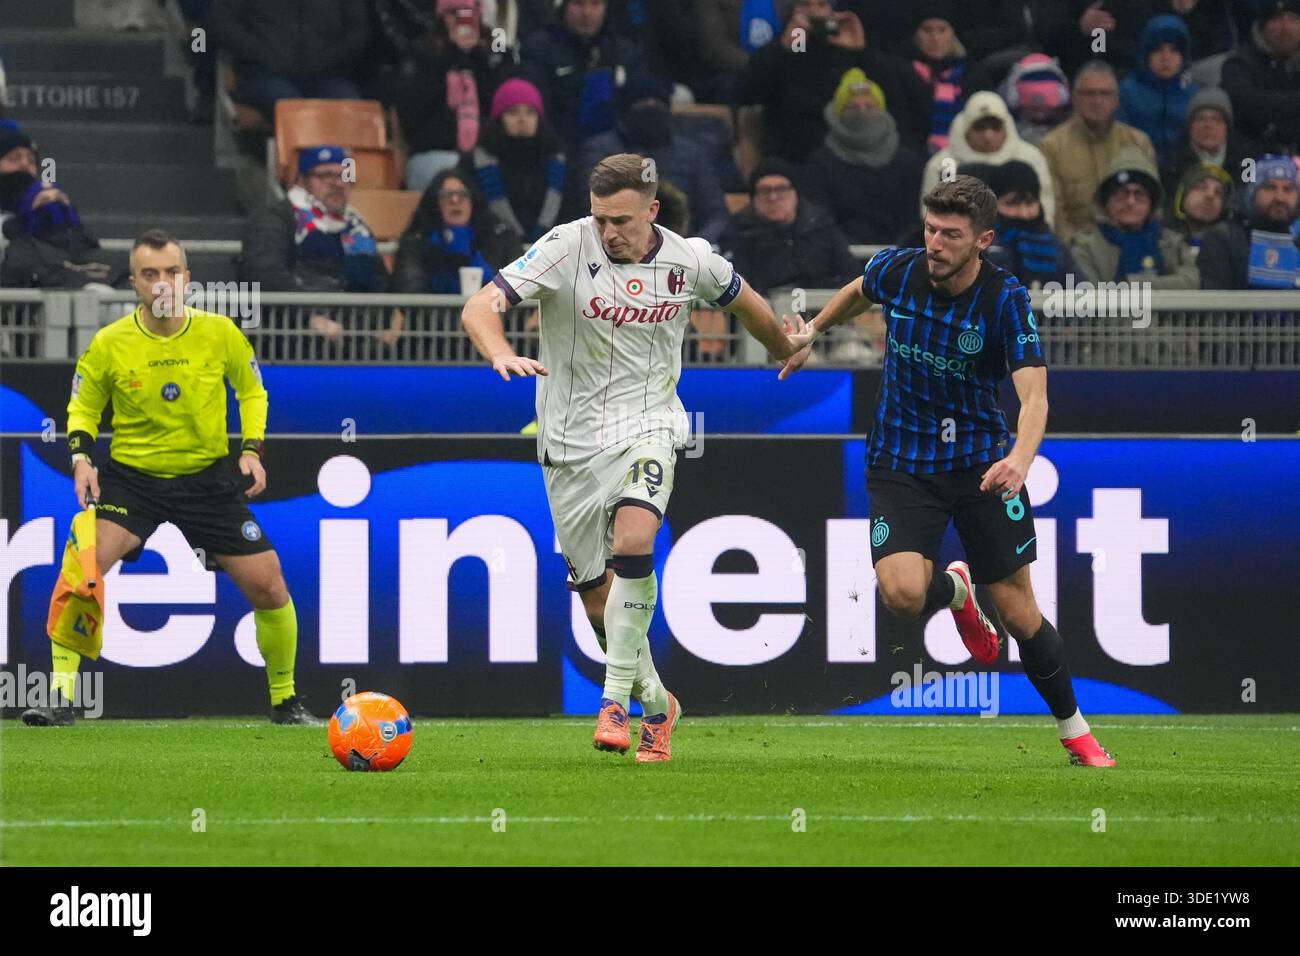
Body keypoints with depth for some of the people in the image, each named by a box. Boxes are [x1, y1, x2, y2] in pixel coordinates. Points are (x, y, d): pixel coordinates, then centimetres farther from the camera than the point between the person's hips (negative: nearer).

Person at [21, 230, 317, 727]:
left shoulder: (220, 333, -8)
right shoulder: (109, 344, -10)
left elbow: (252, 391, 10)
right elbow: (83, 407, 6)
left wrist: (252, 450, -4)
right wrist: (81, 457, -12)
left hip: (208, 477, 1)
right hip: (132, 477, -1)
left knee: (269, 589, -2)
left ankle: (285, 700, 22)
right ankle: (61, 697, -20)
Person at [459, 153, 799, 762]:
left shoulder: (690, 261, -5)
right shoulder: (567, 247, -13)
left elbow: (744, 301, 18)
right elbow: (480, 306, -22)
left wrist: (786, 352, 34)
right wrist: (501, 355, -43)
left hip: (647, 425, -1)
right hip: (571, 440, 1)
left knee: (633, 539, -30)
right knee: (597, 600, 6)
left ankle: (617, 699, -23)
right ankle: (656, 704, 31)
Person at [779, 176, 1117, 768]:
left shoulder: (1006, 300, -19)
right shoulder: (896, 270, -9)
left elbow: (1034, 394, -29)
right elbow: (858, 292, 18)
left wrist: (1019, 459, -47)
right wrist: (812, 331, 26)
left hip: (981, 462, -1)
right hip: (900, 464, 2)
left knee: (1017, 610, -2)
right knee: (902, 592, -23)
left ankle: (1075, 732, 21)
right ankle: (955, 591, 16)